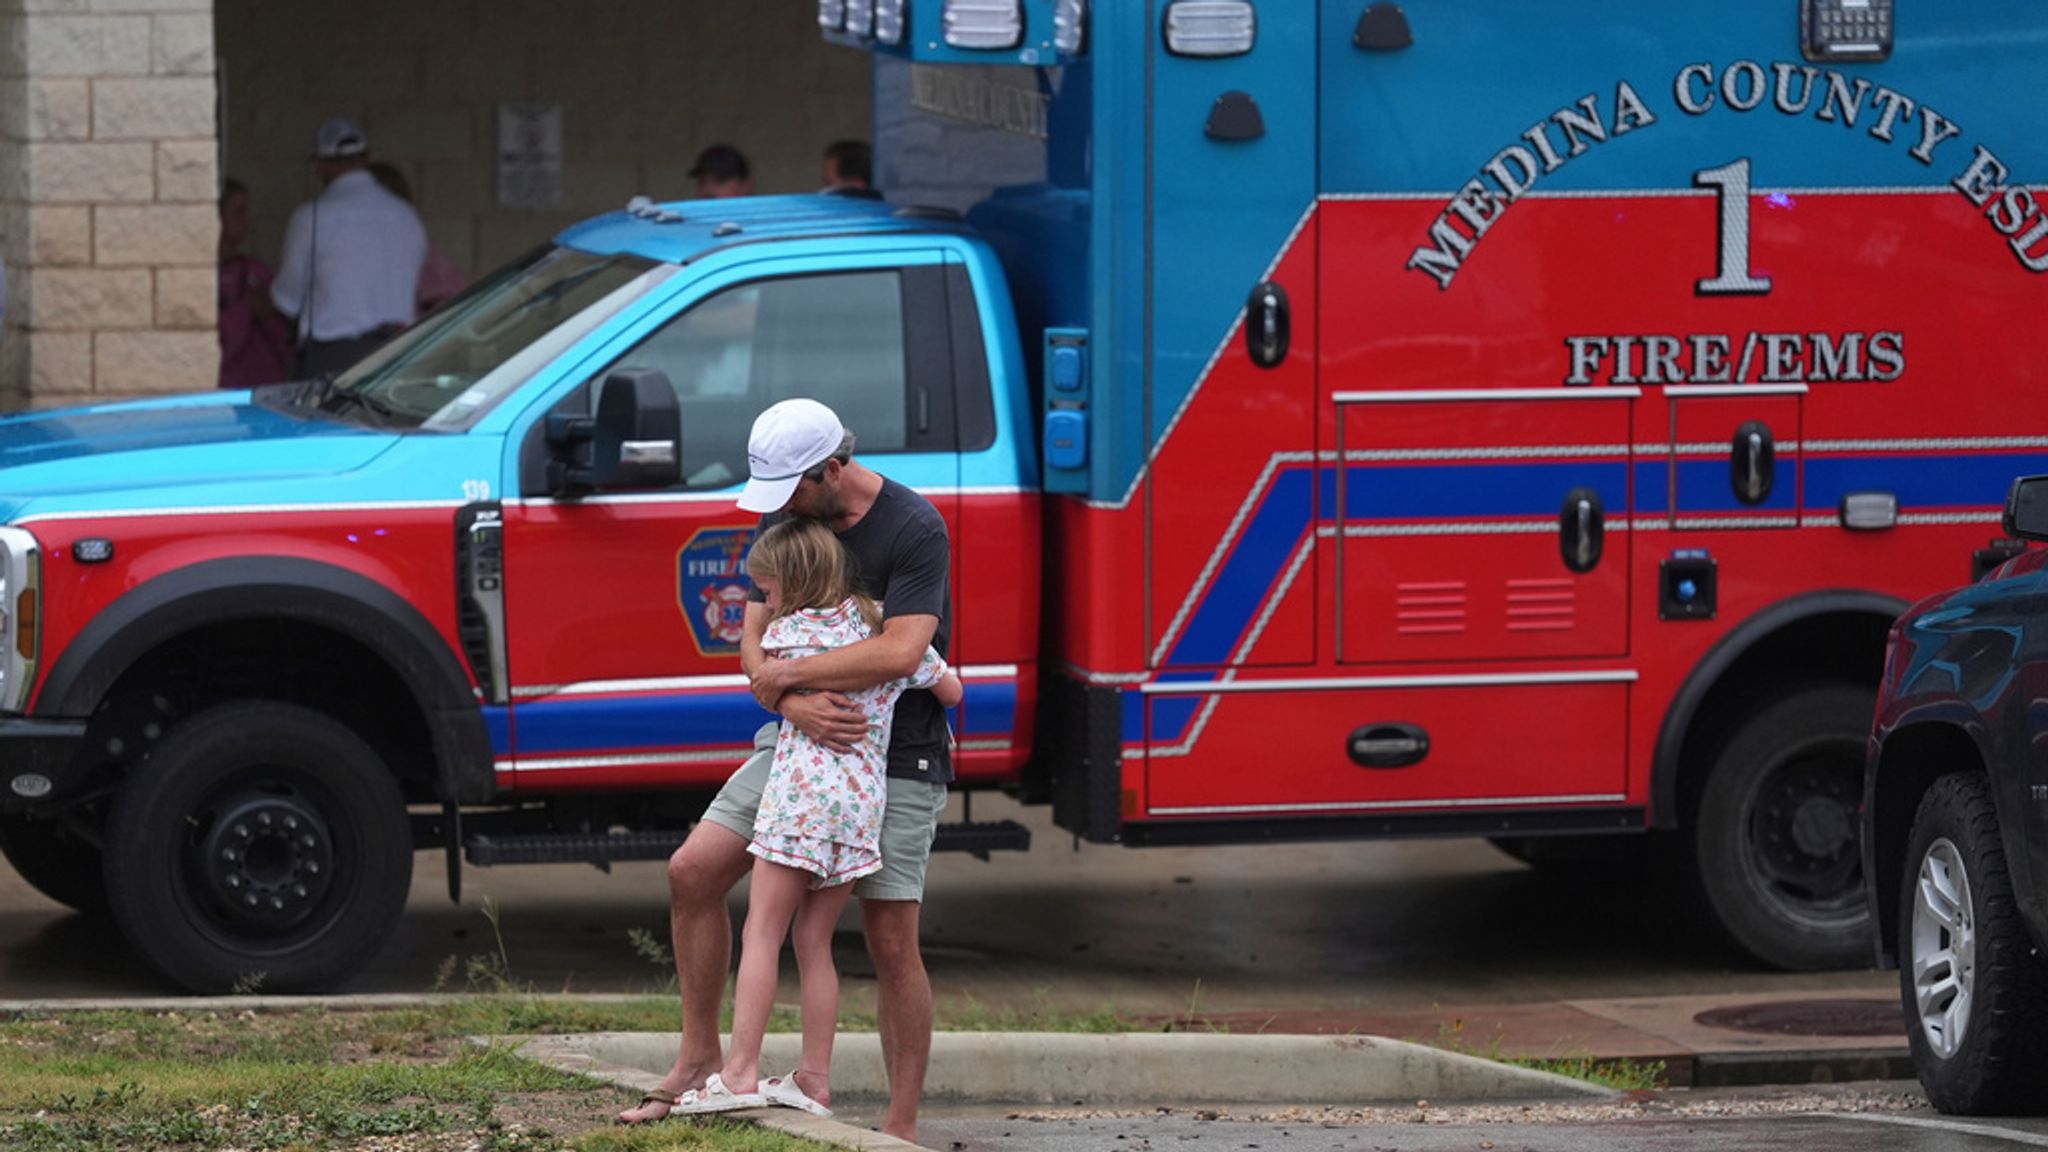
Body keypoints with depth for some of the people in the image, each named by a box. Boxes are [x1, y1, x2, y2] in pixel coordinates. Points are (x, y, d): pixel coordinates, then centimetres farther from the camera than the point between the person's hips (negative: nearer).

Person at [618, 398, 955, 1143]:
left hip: (896, 754, -6)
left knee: (892, 941, -9)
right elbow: (755, 640, 0)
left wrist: (783, 676, -19)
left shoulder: (915, 528, -17)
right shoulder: (783, 519, 3)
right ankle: (699, 1060, 7)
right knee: (692, 872, -4)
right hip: (805, 740, 6)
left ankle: (902, 1128, -2)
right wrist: (796, 704, -22)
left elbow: (901, 652, -28)